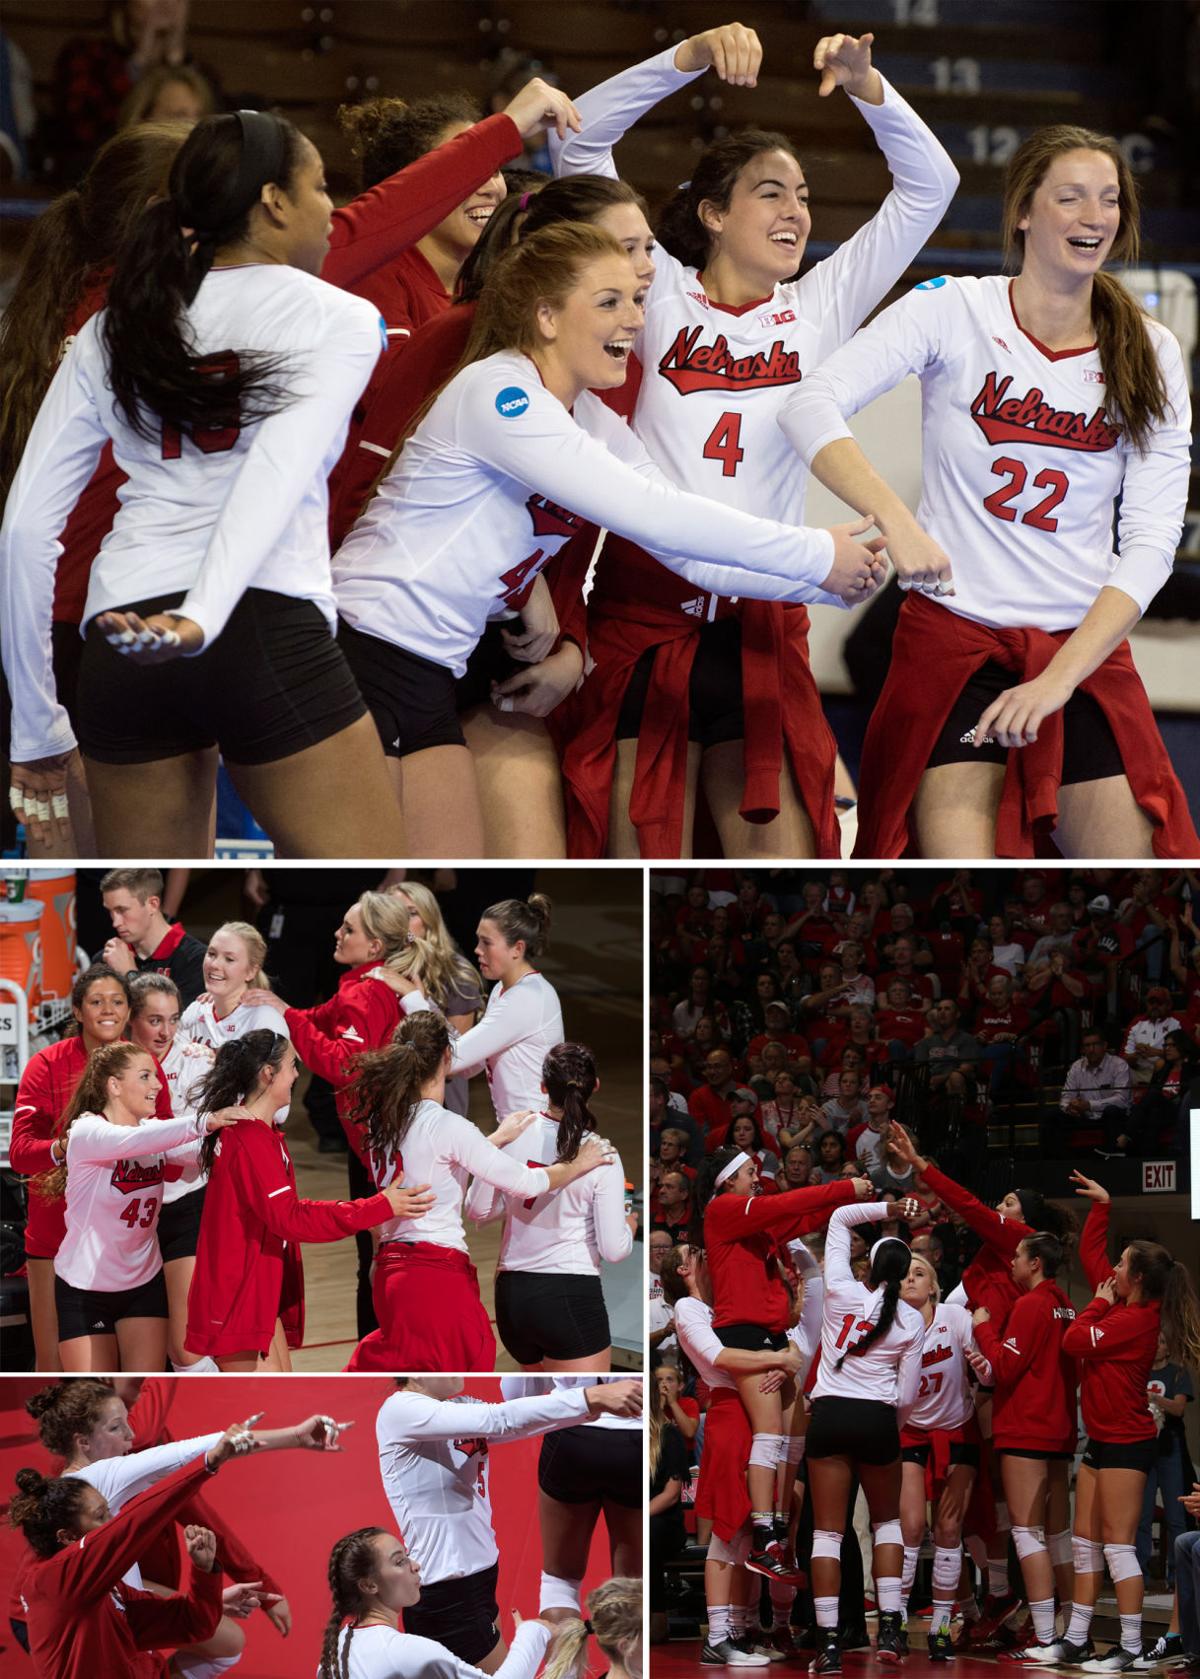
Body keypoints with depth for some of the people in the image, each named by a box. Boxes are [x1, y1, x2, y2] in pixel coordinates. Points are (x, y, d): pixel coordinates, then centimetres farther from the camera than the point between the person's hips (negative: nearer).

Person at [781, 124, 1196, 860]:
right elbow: (812, 406, -15)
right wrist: (897, 520, -31)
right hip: (954, 636, -3)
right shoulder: (956, 311, -3)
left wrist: (1057, 681, -14)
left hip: (1087, 649, 3)